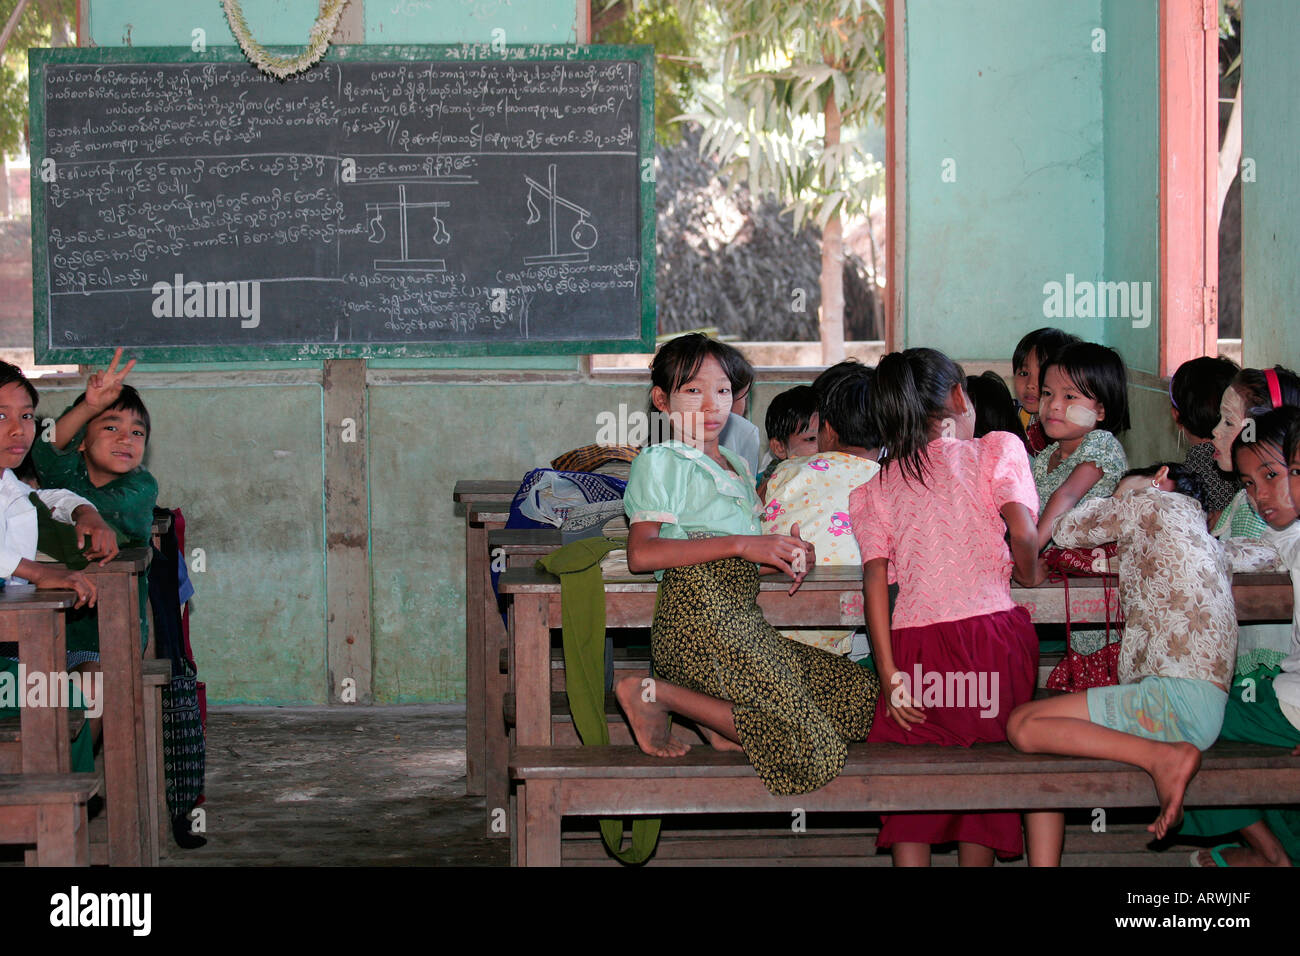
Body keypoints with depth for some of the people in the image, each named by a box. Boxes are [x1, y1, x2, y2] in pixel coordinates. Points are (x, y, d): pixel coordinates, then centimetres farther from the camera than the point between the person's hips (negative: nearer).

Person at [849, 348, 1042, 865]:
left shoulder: (875, 488, 12)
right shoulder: (997, 449, 6)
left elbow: (875, 577, 2)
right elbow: (1023, 532, -9)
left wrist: (889, 675, -1)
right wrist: (1029, 576, 12)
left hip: (917, 646, 1)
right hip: (993, 632, -1)